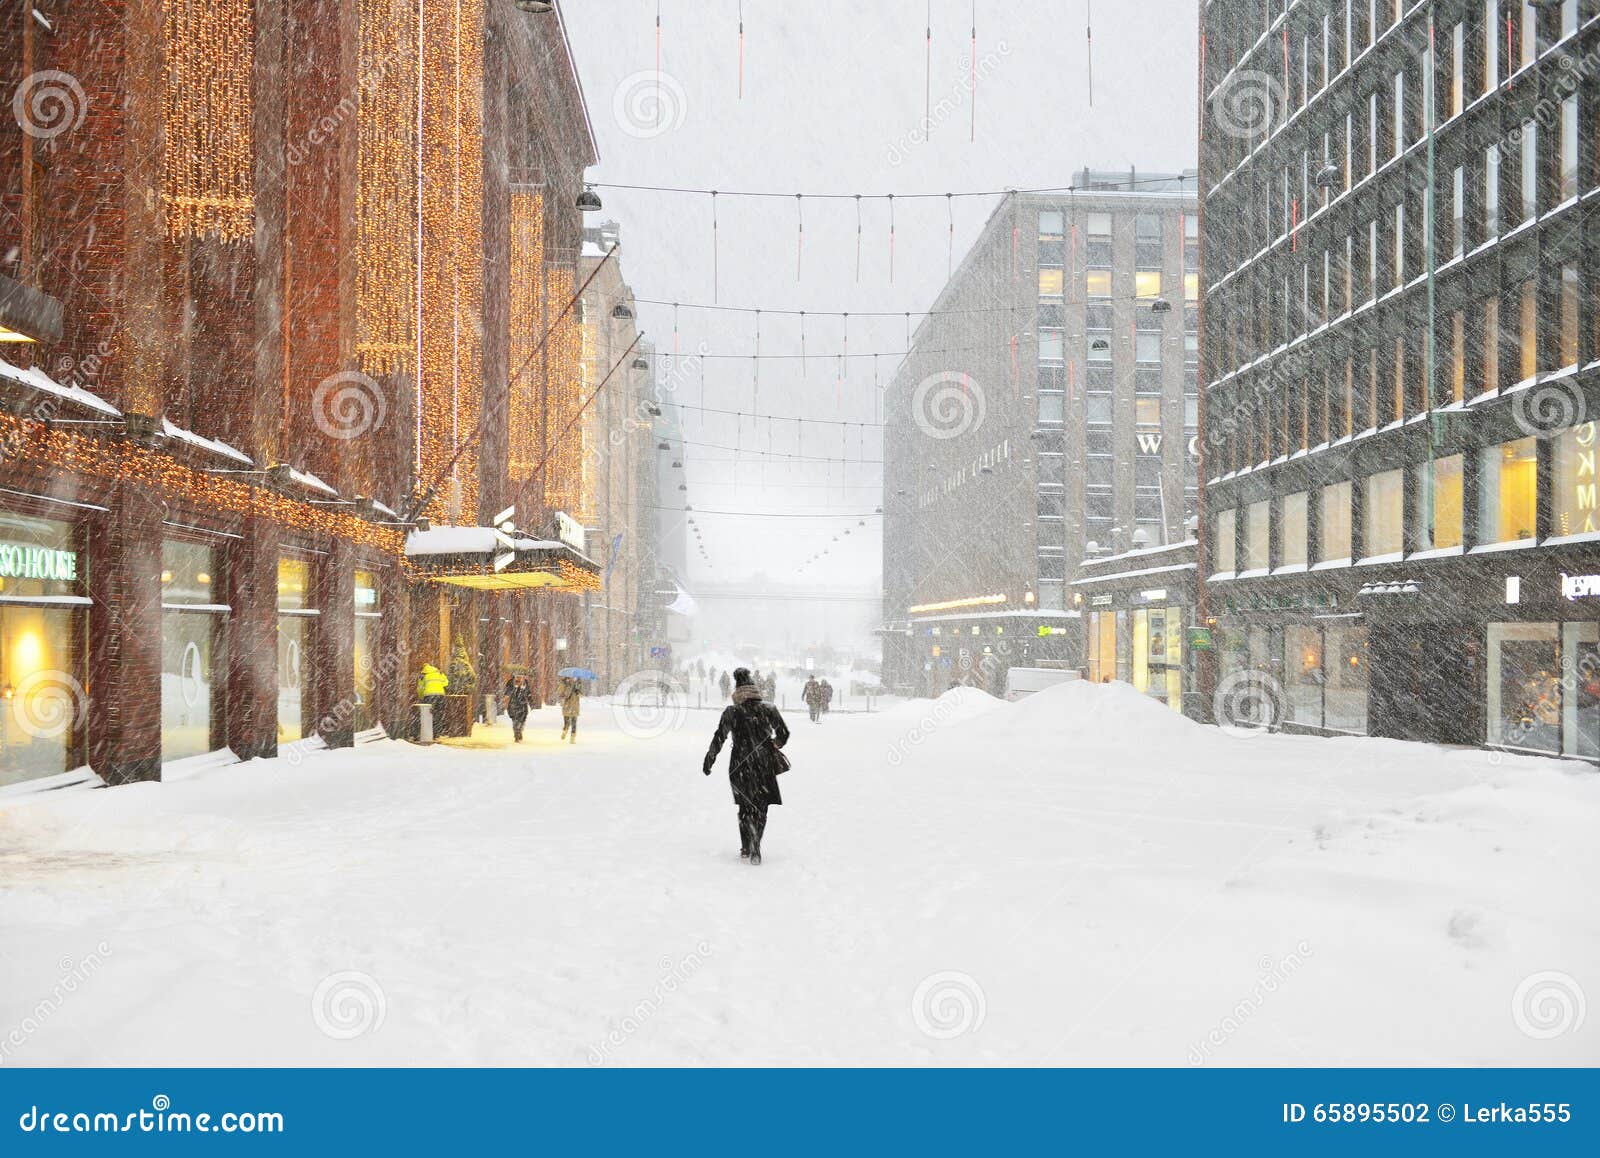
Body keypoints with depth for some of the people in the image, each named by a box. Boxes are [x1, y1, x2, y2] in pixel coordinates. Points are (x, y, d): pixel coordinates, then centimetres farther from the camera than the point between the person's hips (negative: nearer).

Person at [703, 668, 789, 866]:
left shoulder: (731, 712, -6)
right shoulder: (769, 710, -1)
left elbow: (719, 738, -6)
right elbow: (784, 734, 5)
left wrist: (709, 760, 5)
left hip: (740, 766, -1)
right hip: (765, 766, 1)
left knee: (746, 807, 12)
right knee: (761, 808, 13)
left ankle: (748, 848, 5)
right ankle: (754, 848, 12)